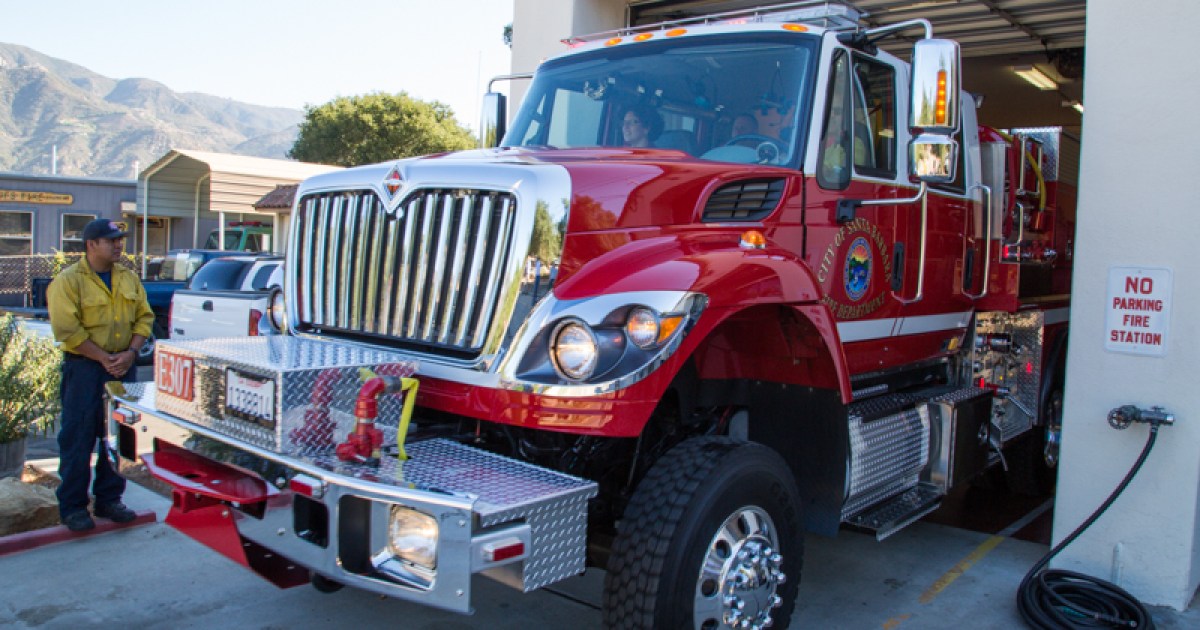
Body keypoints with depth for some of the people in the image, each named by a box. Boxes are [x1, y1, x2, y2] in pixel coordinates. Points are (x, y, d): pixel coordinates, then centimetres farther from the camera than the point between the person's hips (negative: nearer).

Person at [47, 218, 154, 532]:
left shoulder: (129, 279, 10)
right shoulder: (68, 281, -8)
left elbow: (144, 317, 9)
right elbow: (67, 330, -14)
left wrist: (129, 353, -5)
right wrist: (103, 358, -15)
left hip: (123, 367, 6)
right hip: (84, 368, -5)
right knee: (78, 439, 0)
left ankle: (109, 499, 22)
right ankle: (72, 506, 11)